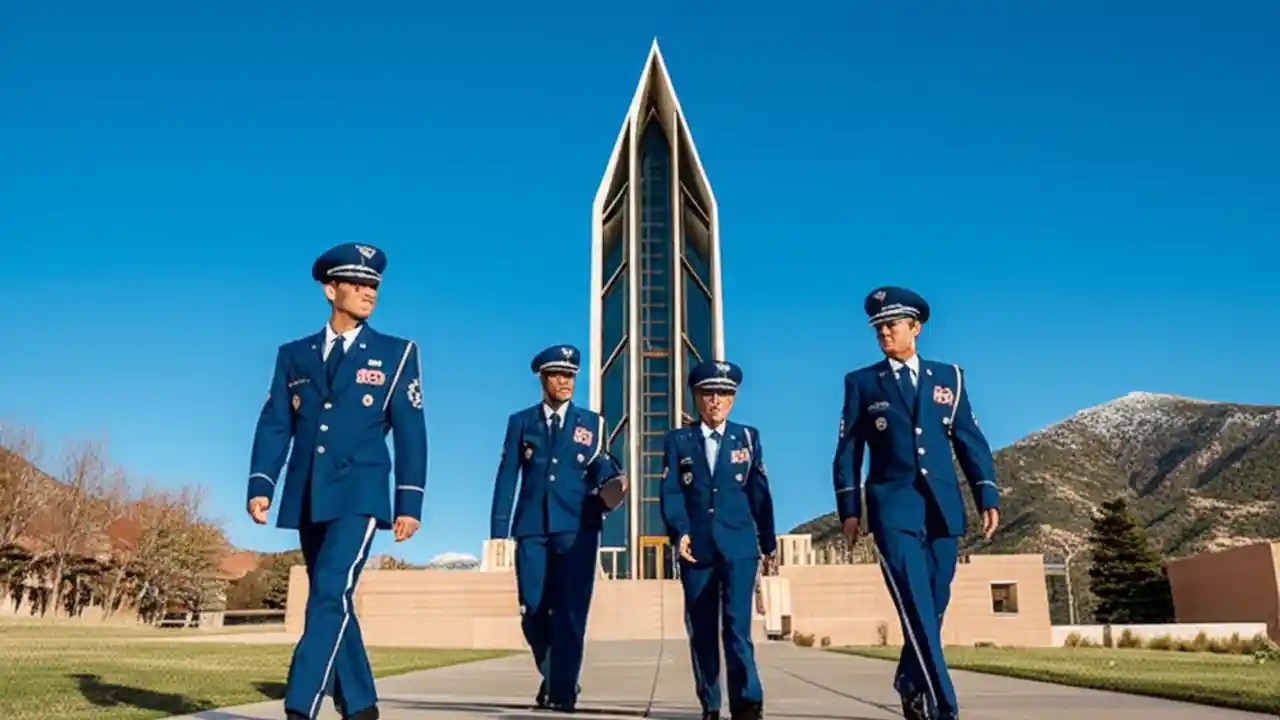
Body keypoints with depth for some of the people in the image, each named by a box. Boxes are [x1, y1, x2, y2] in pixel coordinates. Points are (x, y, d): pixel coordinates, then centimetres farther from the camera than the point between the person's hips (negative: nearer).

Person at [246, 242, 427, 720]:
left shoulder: (396, 353, 4)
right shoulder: (294, 355, 12)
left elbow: (411, 434, -1)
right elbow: (274, 426, 7)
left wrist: (410, 503, -6)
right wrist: (260, 486, -6)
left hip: (359, 495, -4)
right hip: (307, 498, 4)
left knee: (331, 594, -16)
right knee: (331, 601, 10)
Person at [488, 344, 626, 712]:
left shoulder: (592, 423, 11)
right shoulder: (520, 422, 11)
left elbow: (602, 469, 2)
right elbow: (507, 478, 5)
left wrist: (613, 481, -21)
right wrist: (499, 529, -2)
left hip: (576, 529, -1)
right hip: (532, 527, 1)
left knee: (570, 612, -4)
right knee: (533, 611, 4)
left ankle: (563, 691, 7)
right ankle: (551, 676, 29)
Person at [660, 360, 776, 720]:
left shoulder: (748, 437, 10)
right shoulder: (677, 441, 8)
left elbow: (760, 493, 9)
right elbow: (671, 493, -1)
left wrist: (769, 543, 9)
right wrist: (679, 532, -16)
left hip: (739, 547, -1)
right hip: (696, 549, 1)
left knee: (737, 626, -11)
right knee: (701, 631, 6)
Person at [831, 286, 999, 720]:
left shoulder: (948, 377, 11)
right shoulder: (862, 383, 5)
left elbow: (970, 442, 8)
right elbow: (848, 451, 3)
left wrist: (987, 498, -1)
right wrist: (849, 509, -4)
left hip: (943, 508, 3)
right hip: (892, 508, -3)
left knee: (933, 607, 10)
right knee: (916, 608, -12)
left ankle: (911, 683, 32)